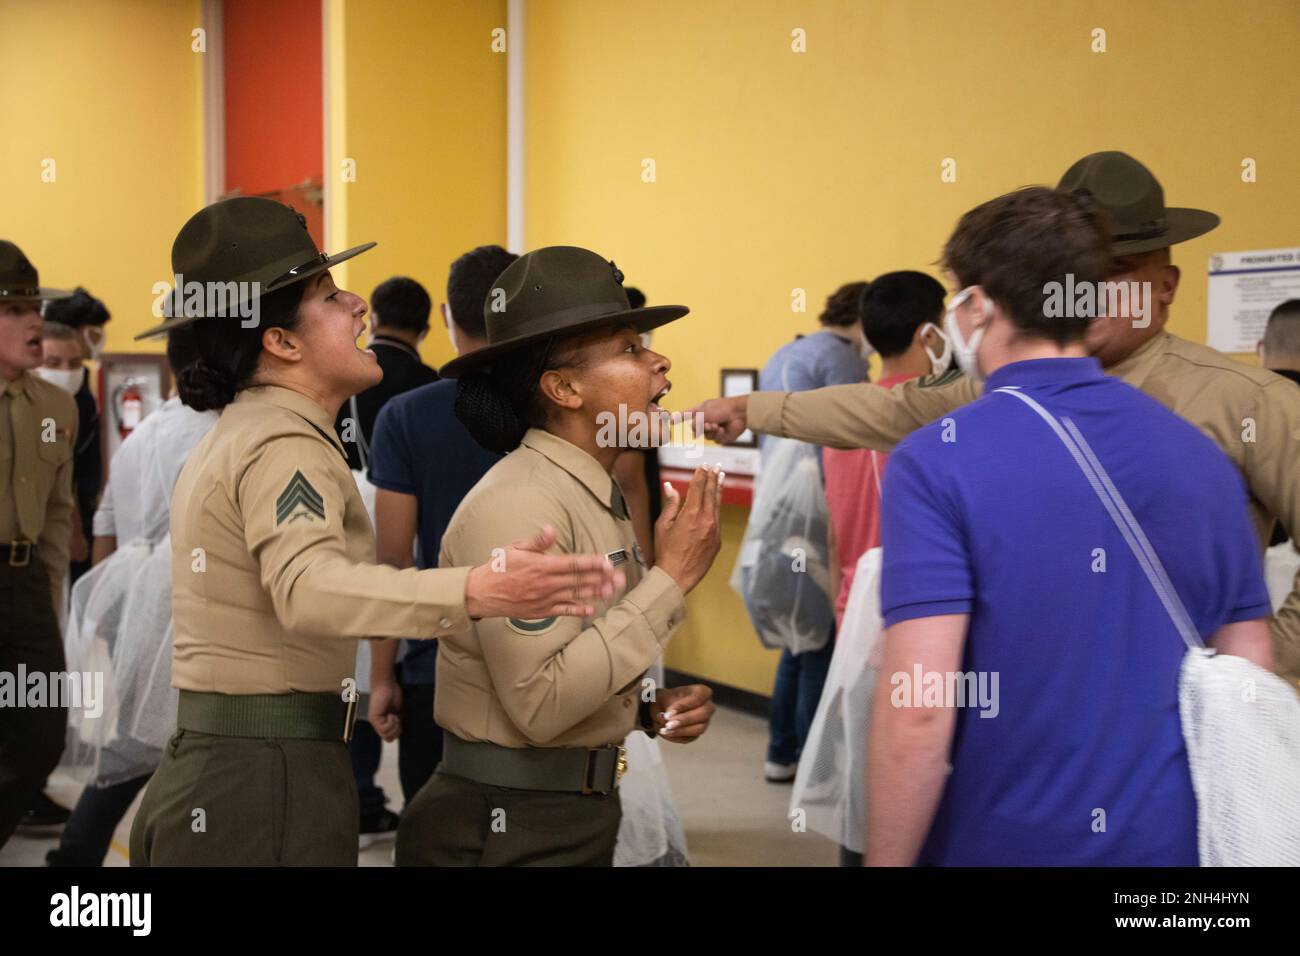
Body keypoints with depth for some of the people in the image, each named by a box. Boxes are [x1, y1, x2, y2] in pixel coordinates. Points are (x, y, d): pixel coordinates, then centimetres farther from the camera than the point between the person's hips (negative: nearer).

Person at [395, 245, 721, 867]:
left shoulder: (599, 500, 8)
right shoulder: (516, 506, -19)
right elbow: (539, 703, -25)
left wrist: (653, 709, -1)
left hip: (583, 815, 8)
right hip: (506, 832, -8)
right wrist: (672, 579, -21)